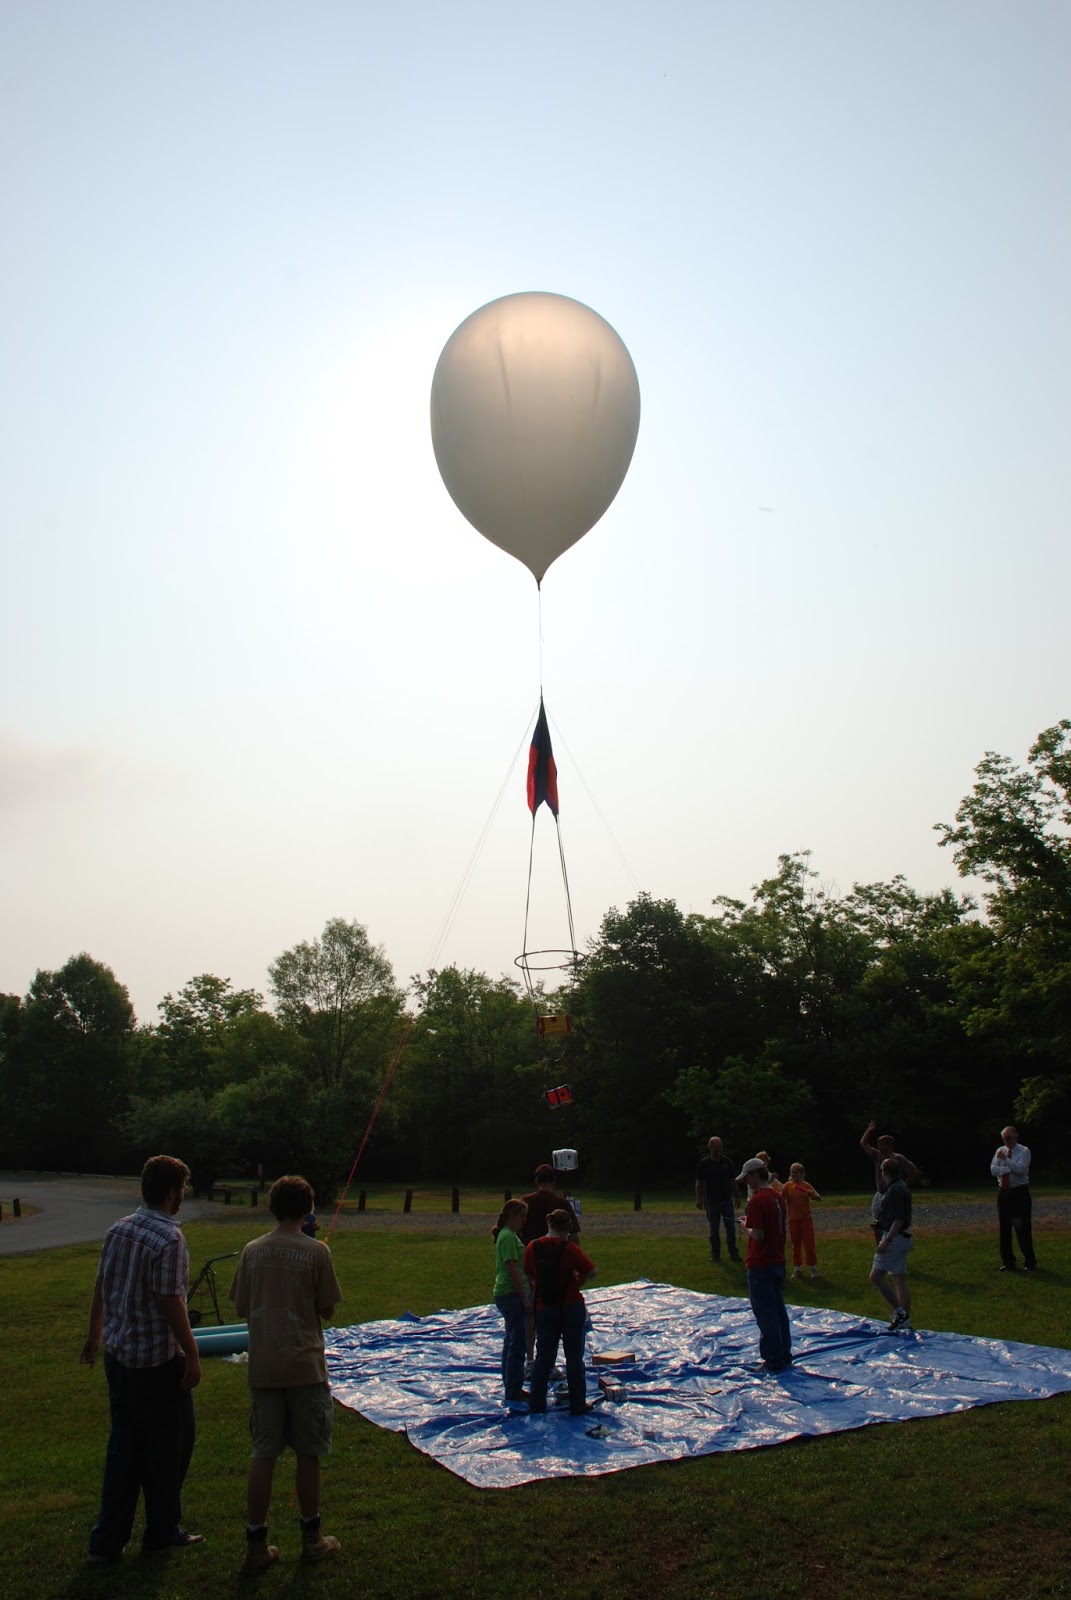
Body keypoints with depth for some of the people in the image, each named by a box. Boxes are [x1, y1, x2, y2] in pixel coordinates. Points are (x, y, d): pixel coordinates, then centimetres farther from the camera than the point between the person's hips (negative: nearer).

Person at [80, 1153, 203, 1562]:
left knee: (123, 1445, 17)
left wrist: (94, 1336, 24)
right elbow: (170, 1302, -22)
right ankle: (162, 1532, 23)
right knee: (169, 1445, 10)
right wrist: (192, 1355, -14)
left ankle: (107, 1539, 21)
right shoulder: (169, 1239, -21)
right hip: (158, 1359, -7)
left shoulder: (118, 1229, 3)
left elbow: (101, 1287, 11)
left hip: (118, 1355, 8)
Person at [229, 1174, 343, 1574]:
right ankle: (311, 1538, 23)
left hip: (262, 1366, 3)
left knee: (263, 1453, 9)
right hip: (304, 1364, -3)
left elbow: (242, 1308, 7)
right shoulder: (316, 1251, -10)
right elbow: (327, 1309, -5)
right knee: (308, 1453, 10)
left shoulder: (252, 1251, -1)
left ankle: (256, 1545, 13)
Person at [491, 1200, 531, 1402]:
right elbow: (513, 1269, -21)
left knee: (511, 1342, 16)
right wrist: (525, 1298, -18)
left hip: (507, 1295, 10)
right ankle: (514, 1391, 1)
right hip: (512, 1294, -10)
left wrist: (525, 1295, 23)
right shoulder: (509, 1236, -17)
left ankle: (510, 1387, 24)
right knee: (518, 1345, -5)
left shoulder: (509, 1235, 15)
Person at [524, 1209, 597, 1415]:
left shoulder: (533, 1247, -6)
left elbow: (529, 1276, 5)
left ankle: (537, 1402, 17)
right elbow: (592, 1272, -11)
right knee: (574, 1356, 8)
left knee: (543, 1356, 14)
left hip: (544, 1307, 3)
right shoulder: (570, 1248, -17)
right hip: (571, 1307, -3)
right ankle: (578, 1404, 13)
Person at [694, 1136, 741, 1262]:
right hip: (712, 1201, -2)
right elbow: (699, 1182, -1)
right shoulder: (704, 1163, -4)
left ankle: (734, 1253, 10)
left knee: (731, 1228, 1)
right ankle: (715, 1254, 14)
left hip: (727, 1199, 2)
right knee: (713, 1230, 5)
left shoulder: (726, 1161, 3)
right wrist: (698, 1199, -6)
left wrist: (736, 1197, 7)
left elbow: (732, 1180, 9)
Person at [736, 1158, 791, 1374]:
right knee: (779, 1310, 17)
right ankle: (785, 1355, 26)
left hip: (760, 1265, -8)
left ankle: (773, 1361, 8)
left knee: (766, 1315, 2)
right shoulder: (778, 1197, 7)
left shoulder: (757, 1200, -19)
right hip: (778, 1262, 8)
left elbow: (758, 1235, -23)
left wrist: (745, 1228, -4)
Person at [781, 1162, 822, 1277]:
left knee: (809, 1243, 1)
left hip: (806, 1218, -1)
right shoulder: (787, 1186, -3)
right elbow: (781, 1199, -10)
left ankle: (813, 1267, 11)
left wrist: (813, 1194, -30)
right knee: (796, 1244, 9)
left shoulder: (806, 1186, -5)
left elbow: (819, 1198, -9)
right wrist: (781, 1191, -29)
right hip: (793, 1219, 1)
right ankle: (796, 1268, 17)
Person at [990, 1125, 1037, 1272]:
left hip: (1020, 1193, -4)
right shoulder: (1000, 1151, 8)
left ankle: (1029, 1262, 9)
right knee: (1004, 1228, 7)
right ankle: (1007, 1262, 16)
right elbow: (993, 1170, -4)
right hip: (1003, 1192, 4)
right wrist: (1010, 1169, -15)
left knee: (1022, 1228, -4)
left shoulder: (1024, 1151, -4)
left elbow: (1020, 1169, -19)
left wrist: (1005, 1160, -22)